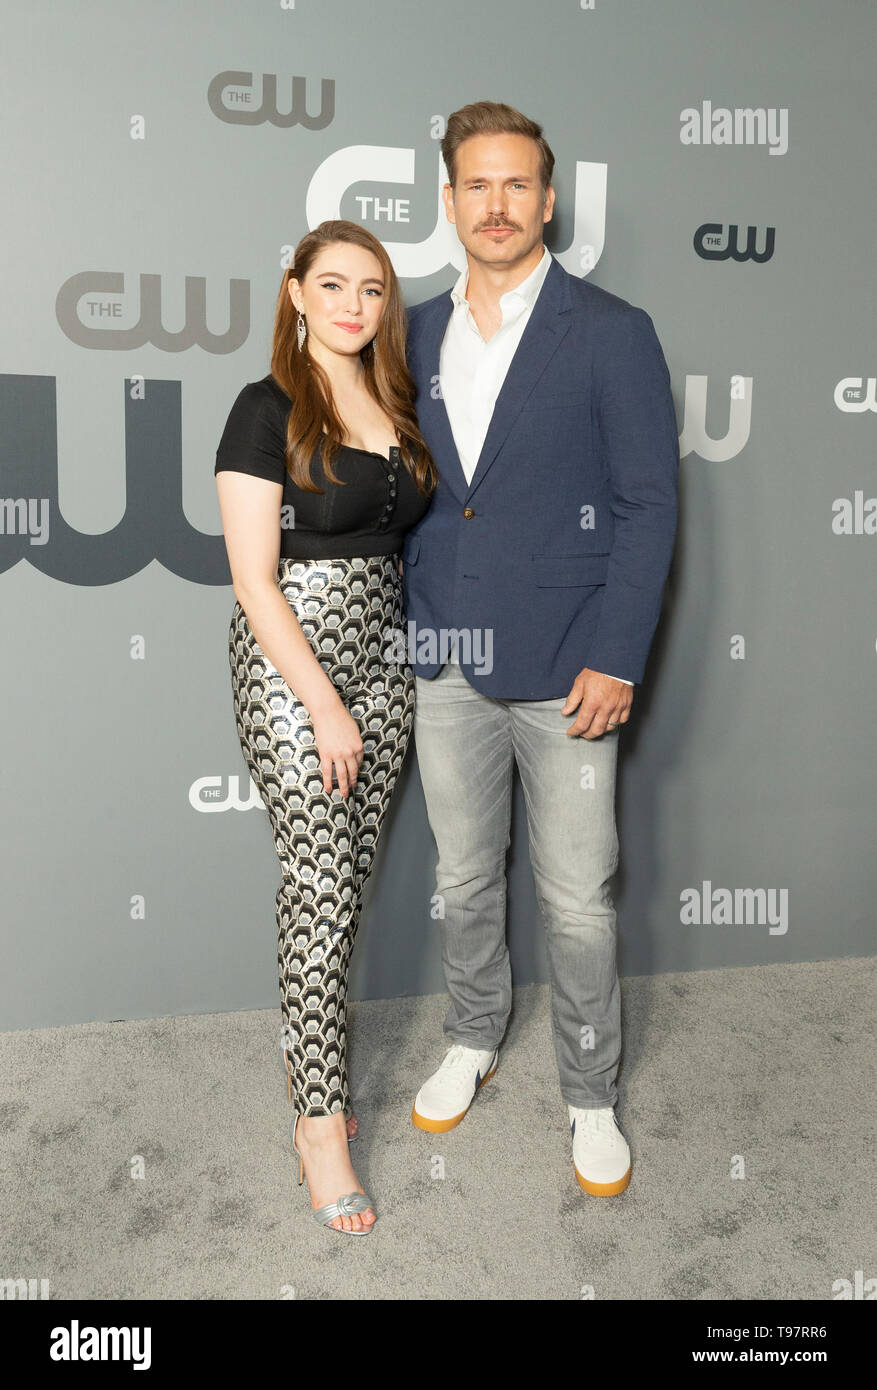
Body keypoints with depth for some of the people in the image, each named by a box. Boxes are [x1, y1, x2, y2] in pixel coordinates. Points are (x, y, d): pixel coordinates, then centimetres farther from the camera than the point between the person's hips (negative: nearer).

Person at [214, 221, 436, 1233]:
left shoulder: (396, 403, 11)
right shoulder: (267, 410, -8)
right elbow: (254, 581, -13)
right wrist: (326, 706, -16)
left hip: (382, 649, 6)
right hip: (291, 661, -6)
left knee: (350, 871, 12)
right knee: (320, 884, -4)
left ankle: (304, 1035, 33)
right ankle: (320, 1120, 9)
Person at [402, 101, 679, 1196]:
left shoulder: (612, 334, -5)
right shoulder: (417, 334, 9)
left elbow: (648, 505, -7)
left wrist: (615, 660, -13)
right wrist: (408, 623, 7)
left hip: (564, 671, -4)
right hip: (444, 665, 4)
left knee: (577, 900, 5)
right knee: (463, 879, 18)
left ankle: (589, 1094, 28)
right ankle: (473, 1042, 41)